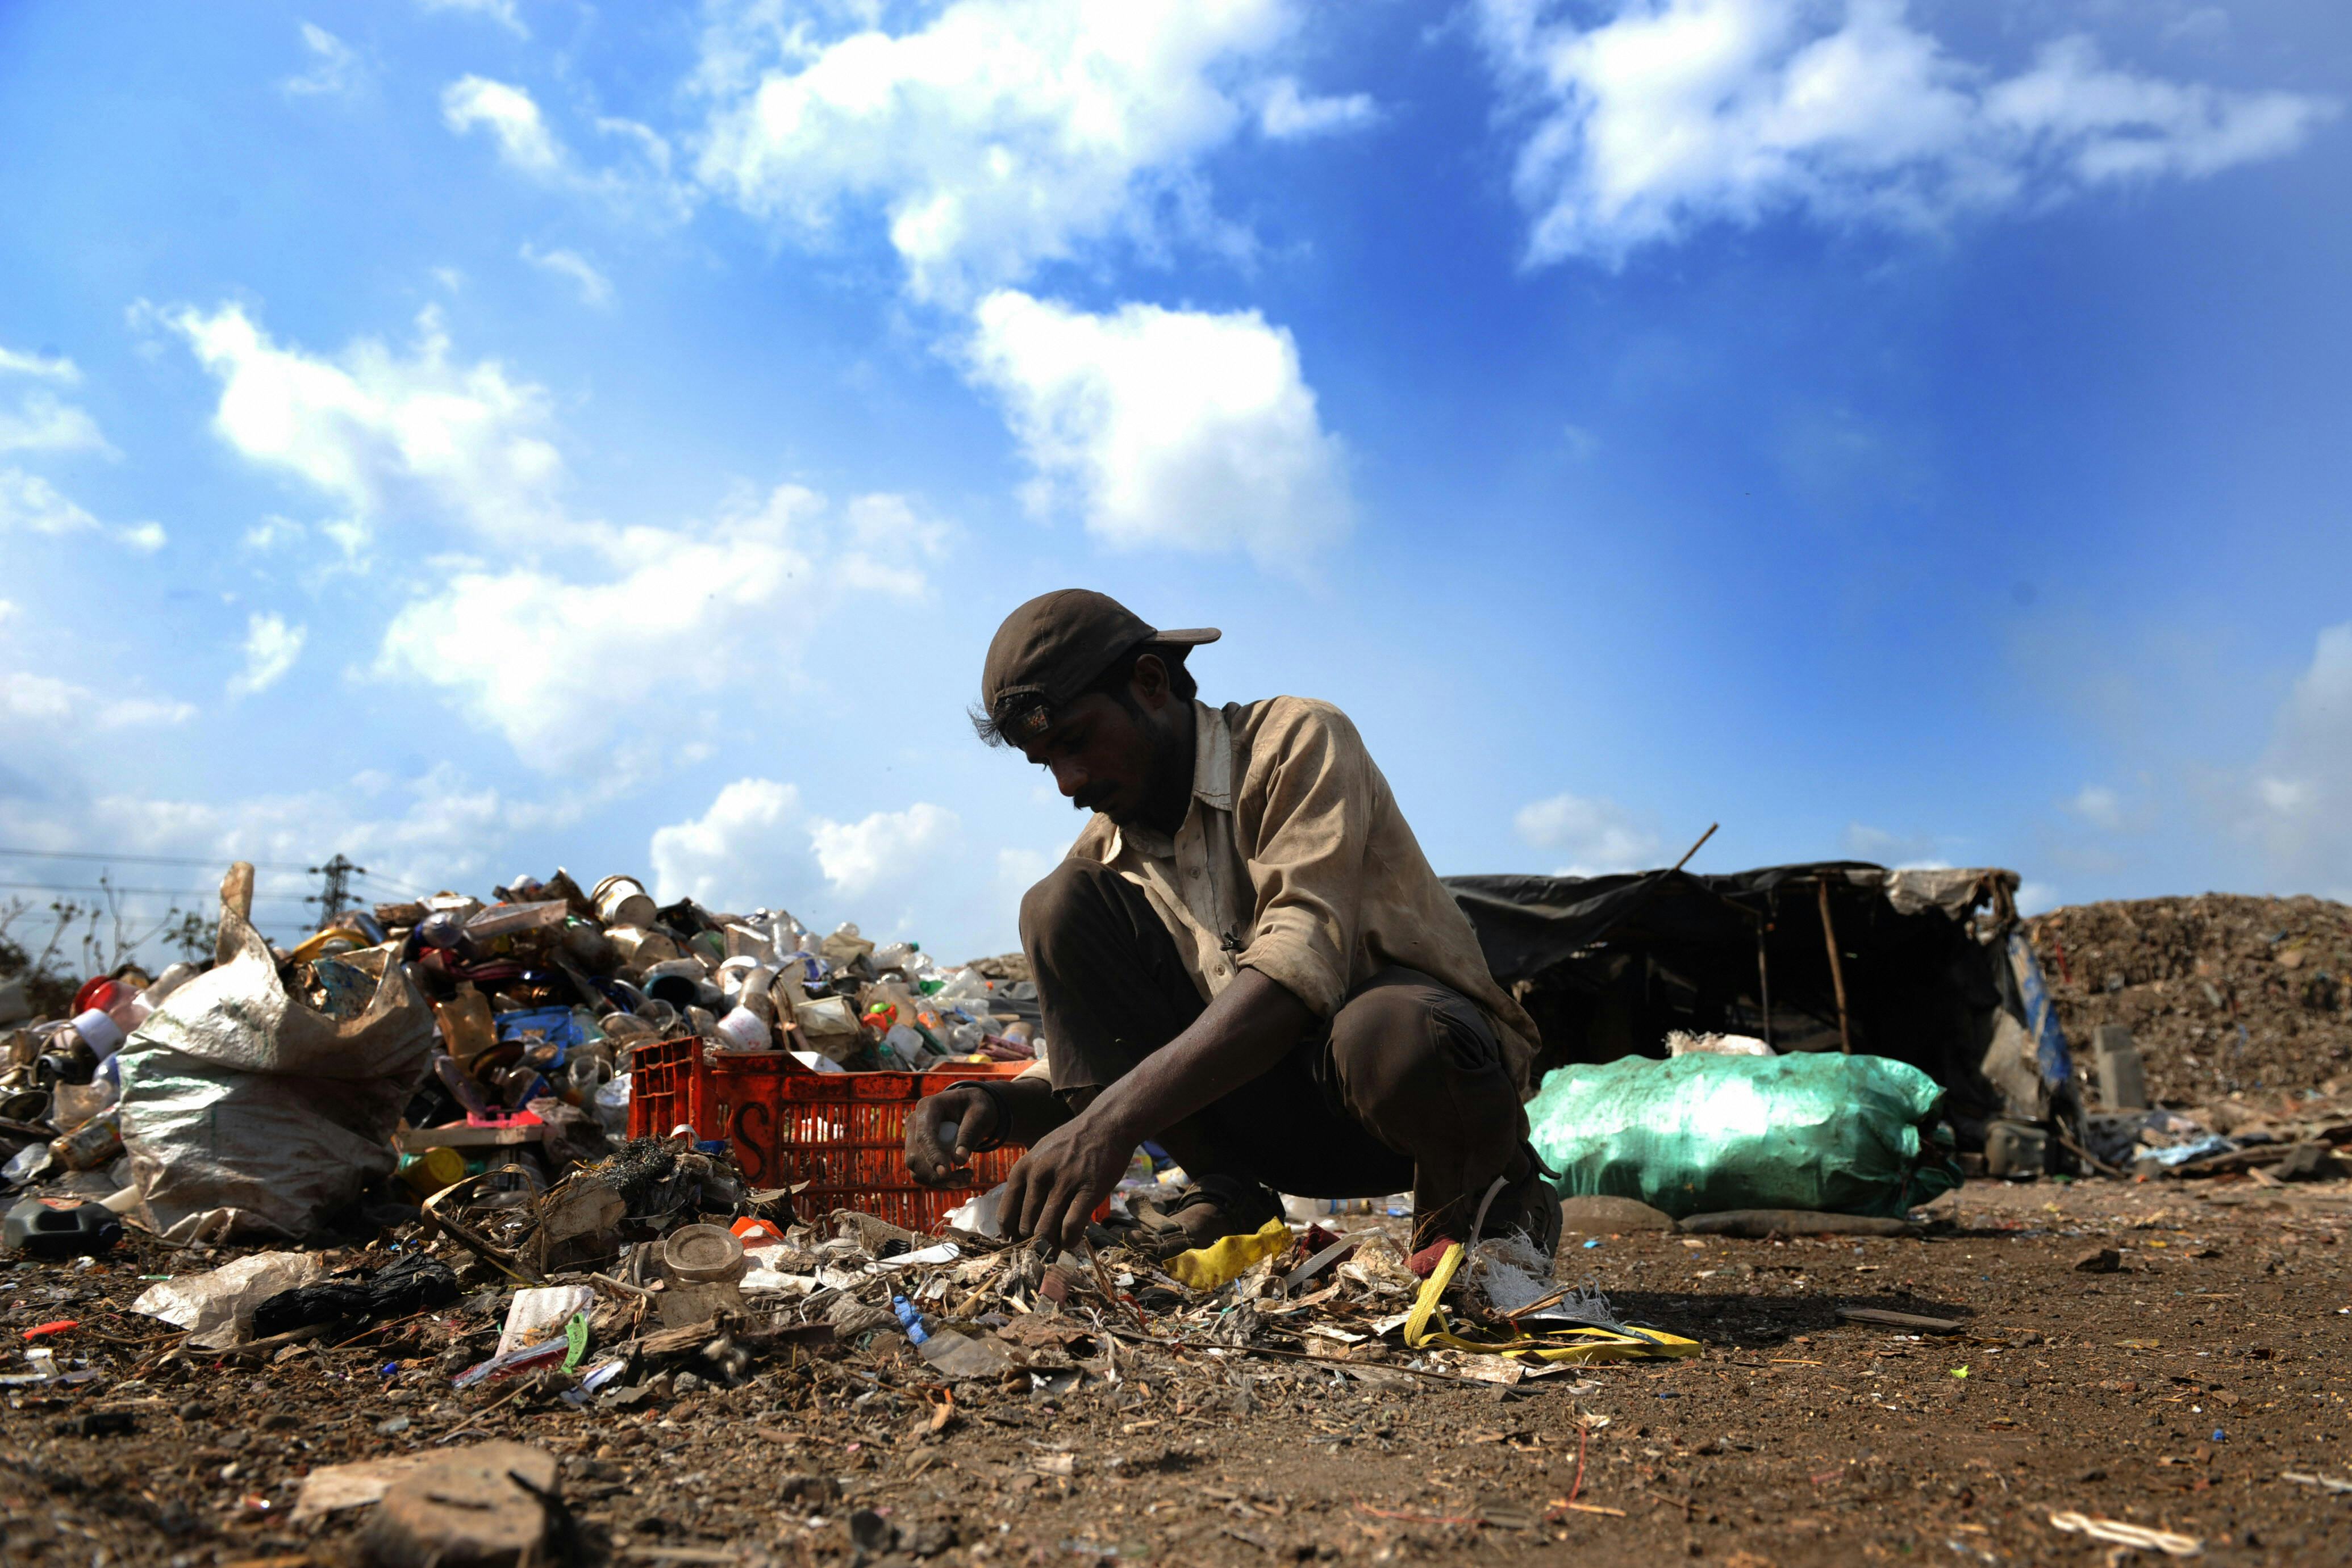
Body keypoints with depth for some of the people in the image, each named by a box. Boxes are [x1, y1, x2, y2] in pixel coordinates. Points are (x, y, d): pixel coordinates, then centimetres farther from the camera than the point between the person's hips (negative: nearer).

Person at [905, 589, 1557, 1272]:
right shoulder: (1103, 853, 6)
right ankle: (1221, 1192, -7)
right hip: (1279, 1121, 5)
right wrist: (1002, 1105, -15)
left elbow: (1304, 958, -29)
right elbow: (1101, 1058, 9)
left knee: (1389, 1038, -43)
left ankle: (1468, 1196, -6)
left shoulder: (1298, 739, -13)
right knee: (1059, 906, -10)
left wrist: (1117, 1118, -37)